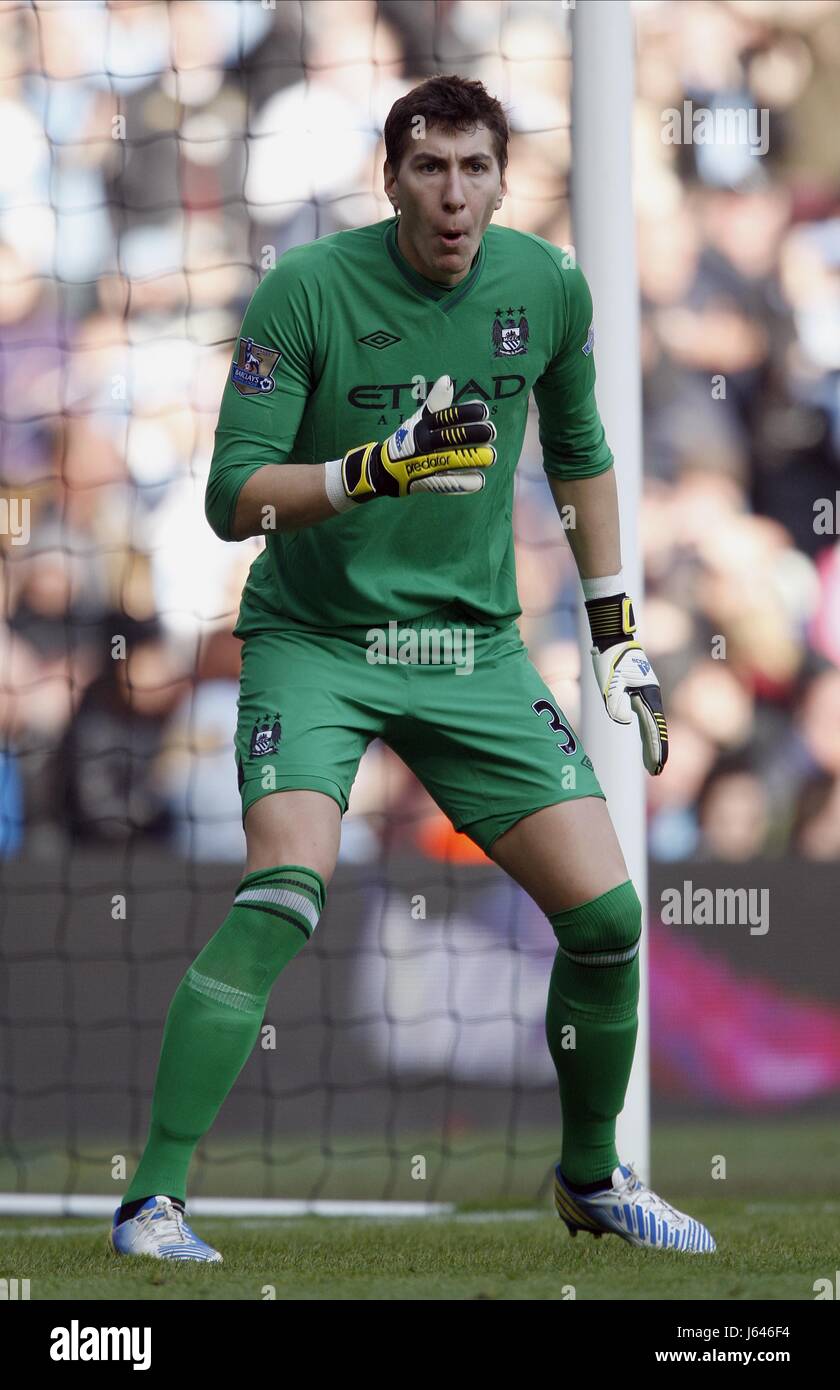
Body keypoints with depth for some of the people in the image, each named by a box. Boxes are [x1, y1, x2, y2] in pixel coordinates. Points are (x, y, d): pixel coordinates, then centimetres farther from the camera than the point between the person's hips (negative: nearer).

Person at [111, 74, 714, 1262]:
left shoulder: (547, 288, 0)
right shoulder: (308, 290, -13)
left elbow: (579, 452, 18)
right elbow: (233, 497, -17)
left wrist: (617, 629, 17)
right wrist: (378, 468, -32)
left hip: (475, 649, 4)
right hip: (315, 639, -4)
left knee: (605, 912, -4)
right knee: (286, 887, -26)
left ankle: (592, 1177, 22)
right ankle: (153, 1199, -21)